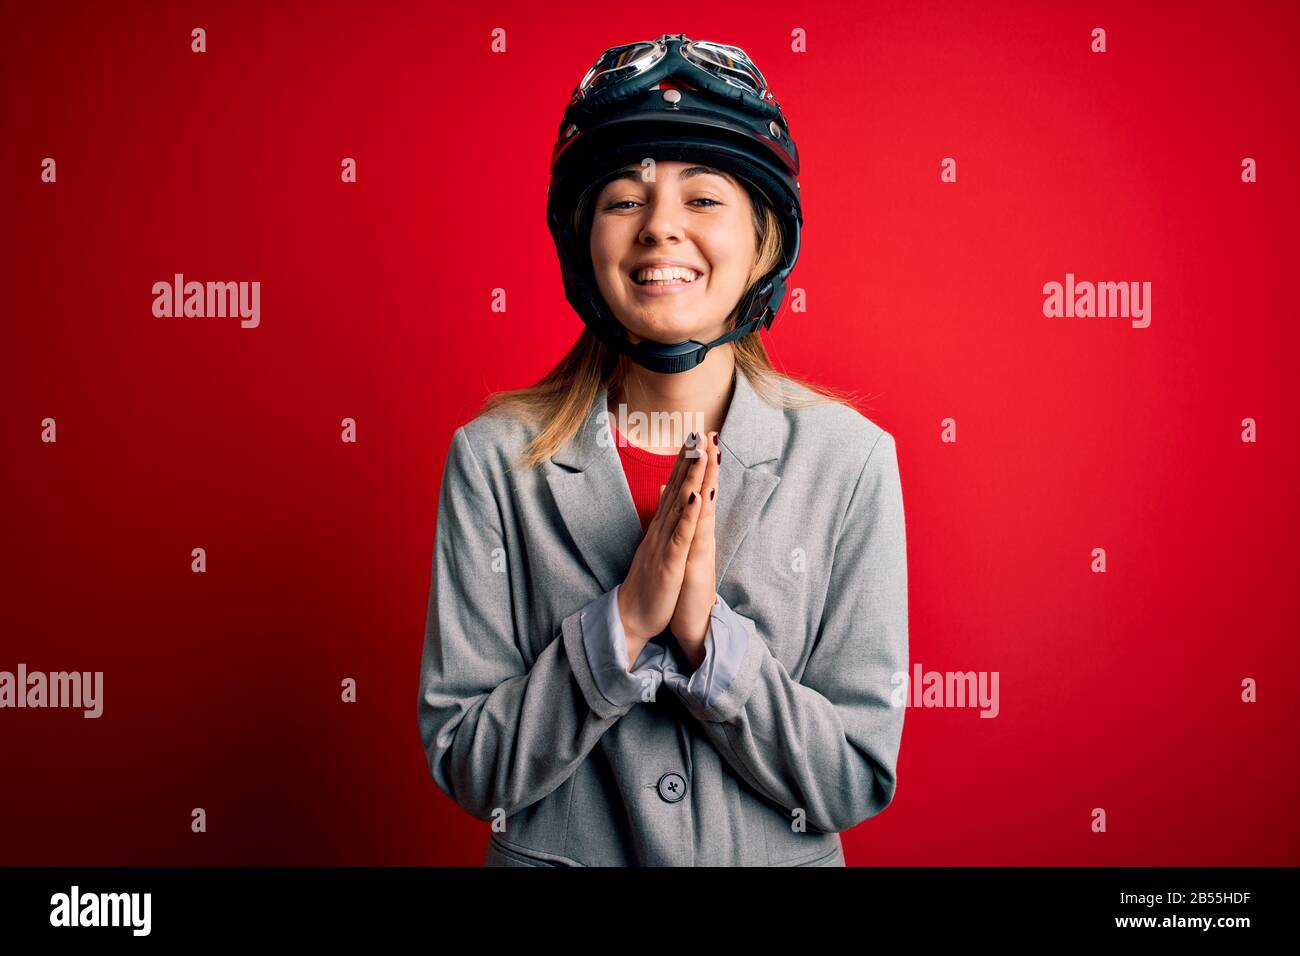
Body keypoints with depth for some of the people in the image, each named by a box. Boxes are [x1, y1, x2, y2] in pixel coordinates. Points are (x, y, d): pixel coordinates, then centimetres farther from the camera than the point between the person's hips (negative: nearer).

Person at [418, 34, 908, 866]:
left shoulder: (850, 458, -14)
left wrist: (709, 635, -25)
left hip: (777, 858, 0)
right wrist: (622, 624, -25)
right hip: (556, 856, 0)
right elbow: (464, 767, -12)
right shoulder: (493, 458, -14)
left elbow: (861, 781, -12)